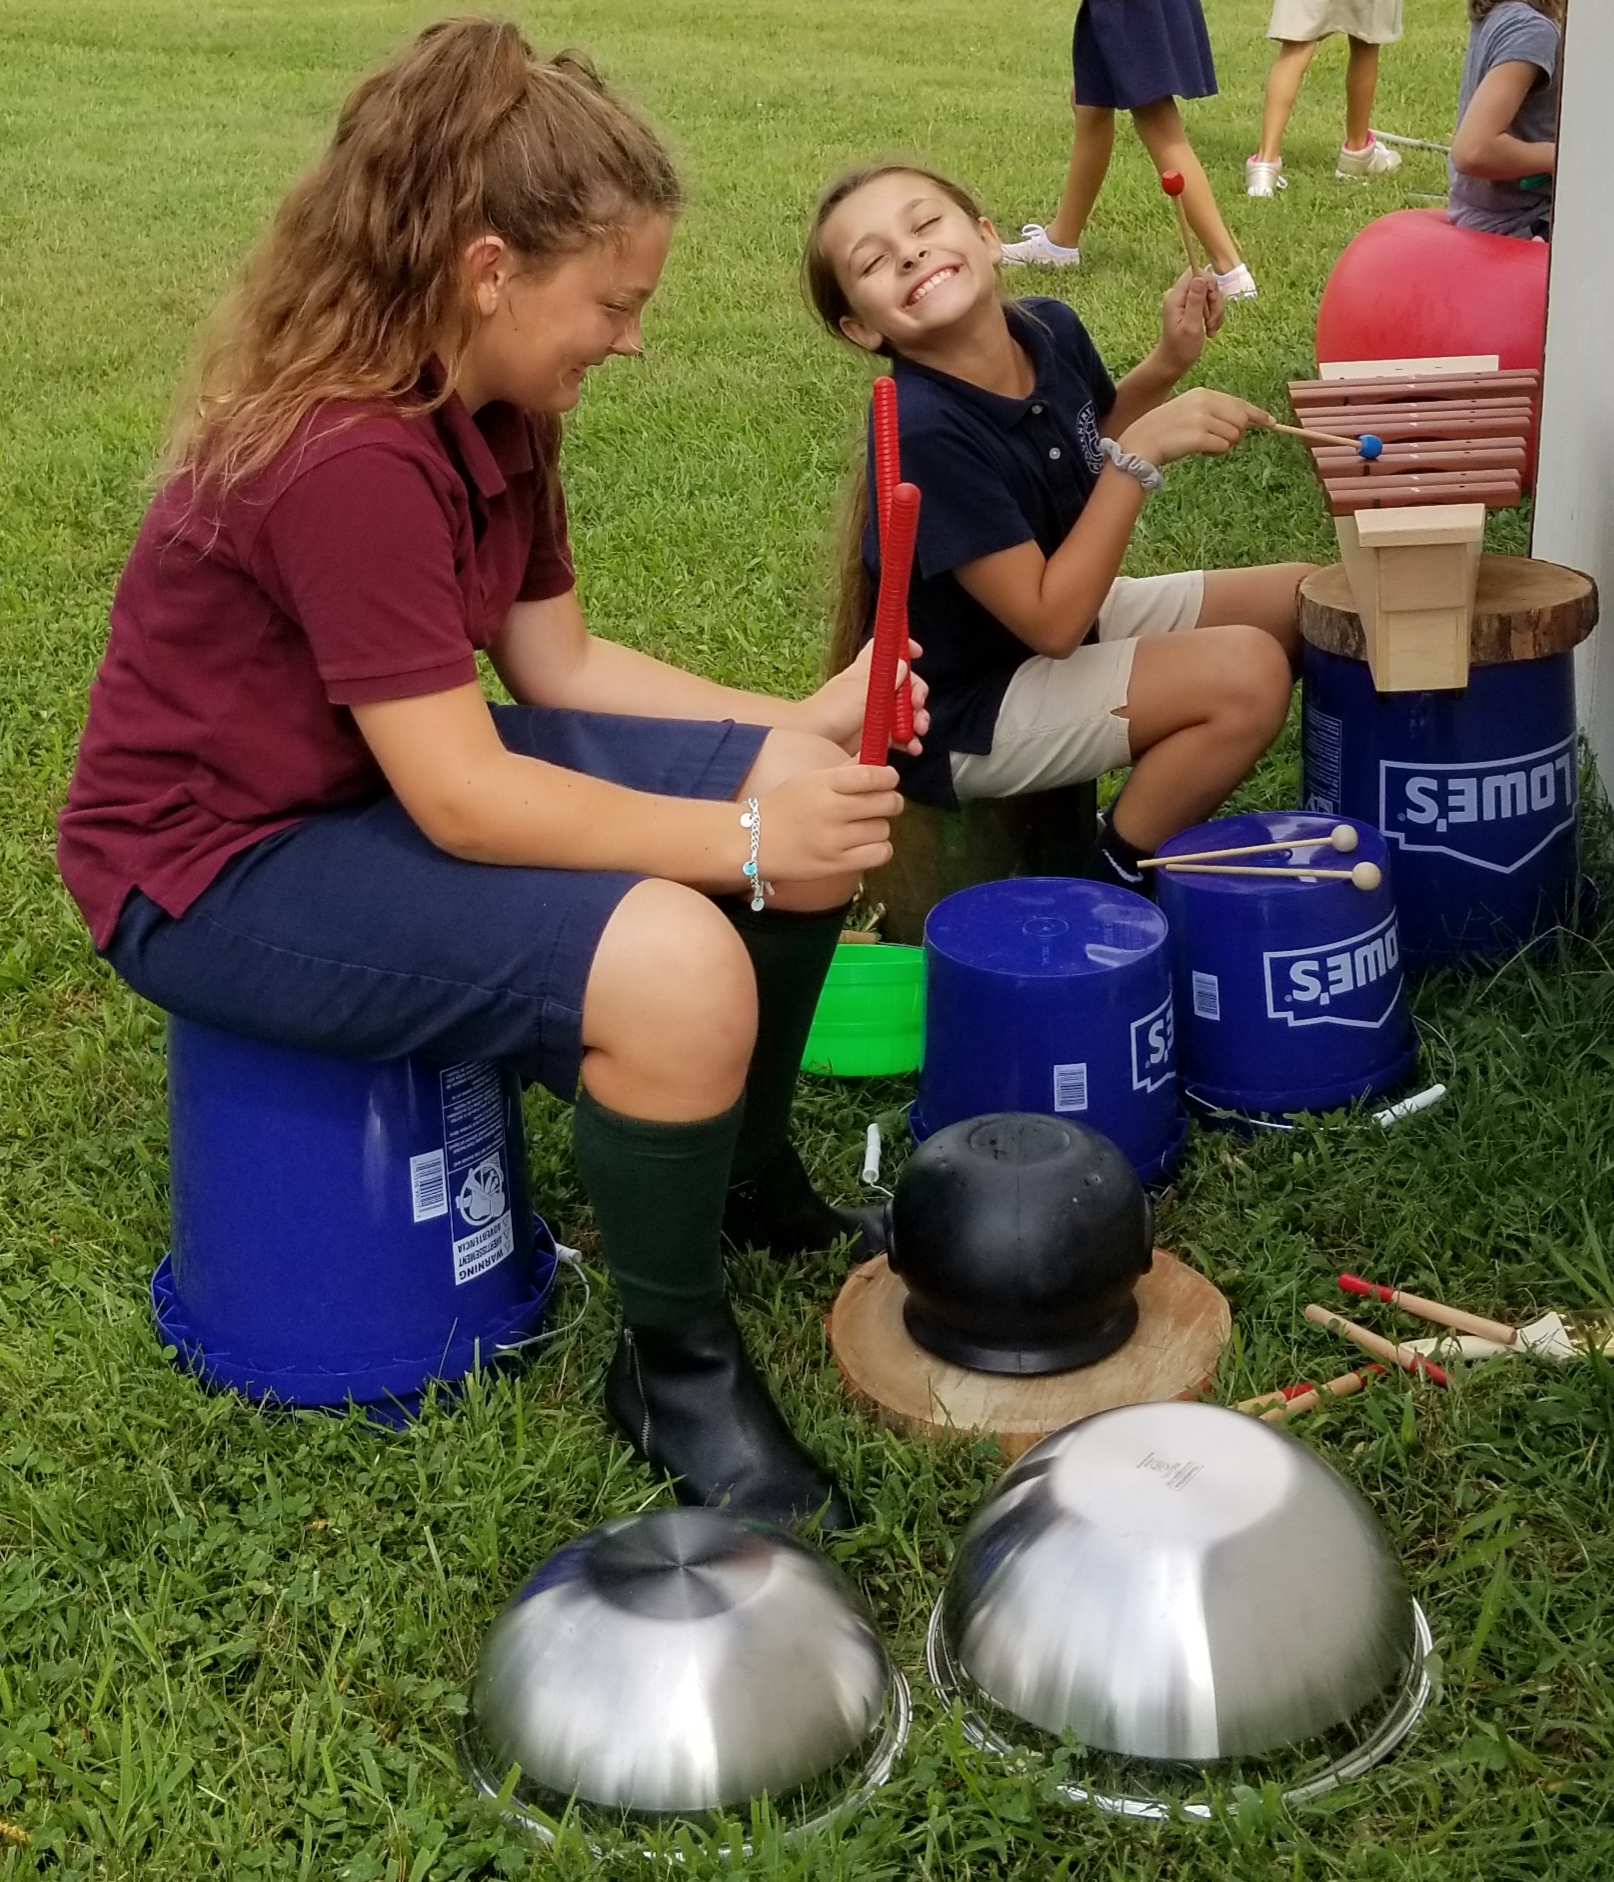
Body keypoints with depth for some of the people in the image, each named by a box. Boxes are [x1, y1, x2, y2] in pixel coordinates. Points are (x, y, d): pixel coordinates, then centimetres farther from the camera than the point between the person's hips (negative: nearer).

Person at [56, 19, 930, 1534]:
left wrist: (794, 733, -4)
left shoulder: (491, 408, 0)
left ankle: (748, 1180, 24)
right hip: (223, 861, -10)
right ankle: (675, 1368, -6)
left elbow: (560, 665, 6)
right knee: (674, 967, -31)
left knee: (814, 792, 2)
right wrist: (744, 838, -24)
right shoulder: (347, 460, -30)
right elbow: (467, 803, -30)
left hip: (408, 771, 10)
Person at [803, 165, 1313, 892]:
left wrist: (1166, 364, -2)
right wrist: (1145, 451, -30)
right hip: (969, 710, -8)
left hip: (1070, 615, 9)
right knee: (1247, 674, -23)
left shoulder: (1050, 329, -8)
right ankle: (1117, 884, -4)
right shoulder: (923, 433, -31)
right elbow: (1051, 621, -28)